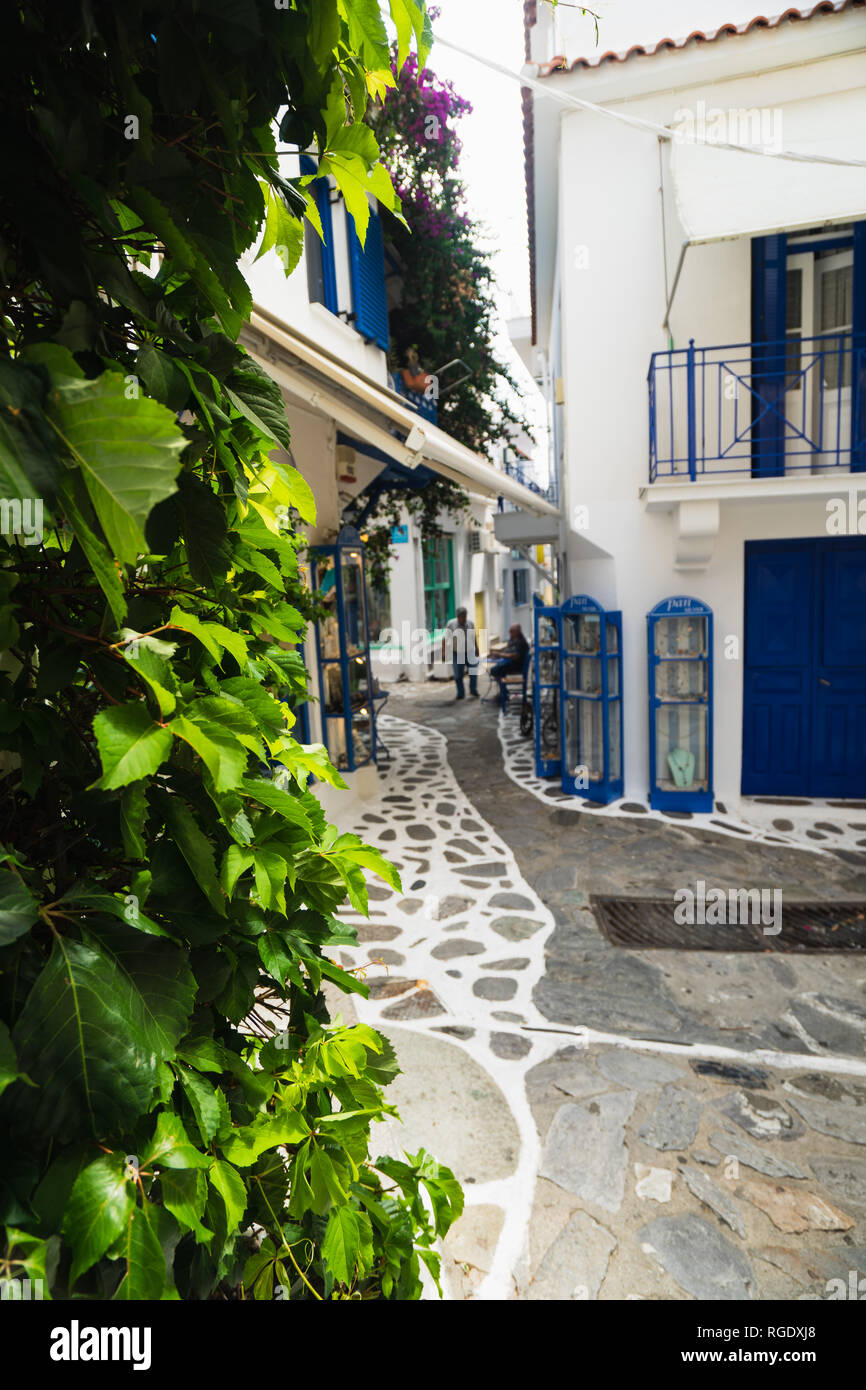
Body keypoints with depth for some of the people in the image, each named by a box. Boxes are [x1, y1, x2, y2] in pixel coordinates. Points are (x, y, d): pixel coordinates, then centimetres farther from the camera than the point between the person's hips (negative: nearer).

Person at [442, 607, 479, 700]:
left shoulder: (471, 624, 4)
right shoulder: (451, 624, -7)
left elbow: (474, 637, 16)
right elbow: (445, 639, -9)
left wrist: (476, 649, 18)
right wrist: (444, 652, -14)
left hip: (470, 653, 3)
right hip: (456, 654, -3)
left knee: (474, 671, 0)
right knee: (458, 675, 2)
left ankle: (473, 690, 21)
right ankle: (460, 694, 16)